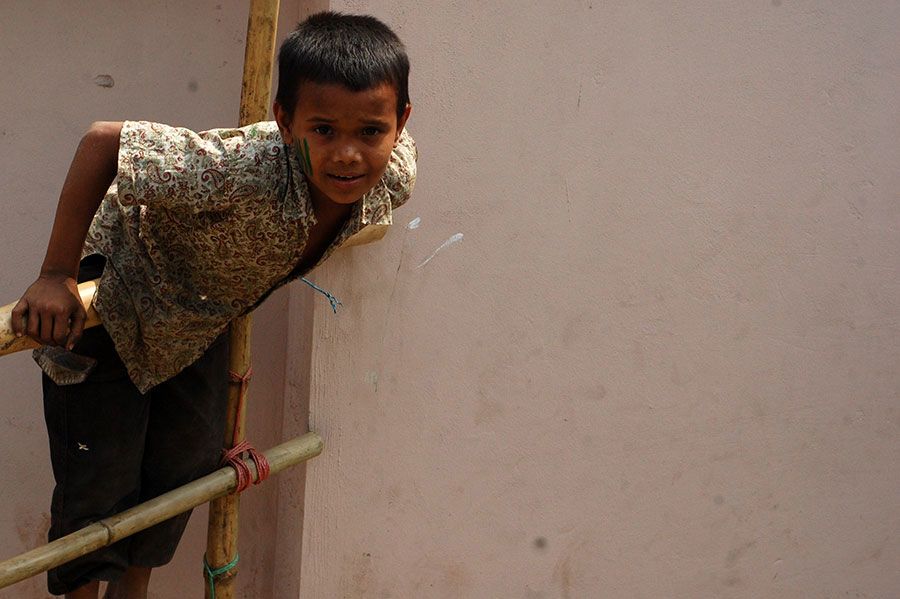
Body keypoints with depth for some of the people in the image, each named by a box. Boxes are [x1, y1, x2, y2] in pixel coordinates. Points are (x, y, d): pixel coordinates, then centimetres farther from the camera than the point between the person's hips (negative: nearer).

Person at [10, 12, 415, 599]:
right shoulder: (243, 169, -46)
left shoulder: (395, 175, -26)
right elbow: (102, 142, -41)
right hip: (111, 294, -6)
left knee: (185, 468, 18)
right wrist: (56, 278, -37)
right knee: (99, 484, 0)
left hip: (200, 317, 6)